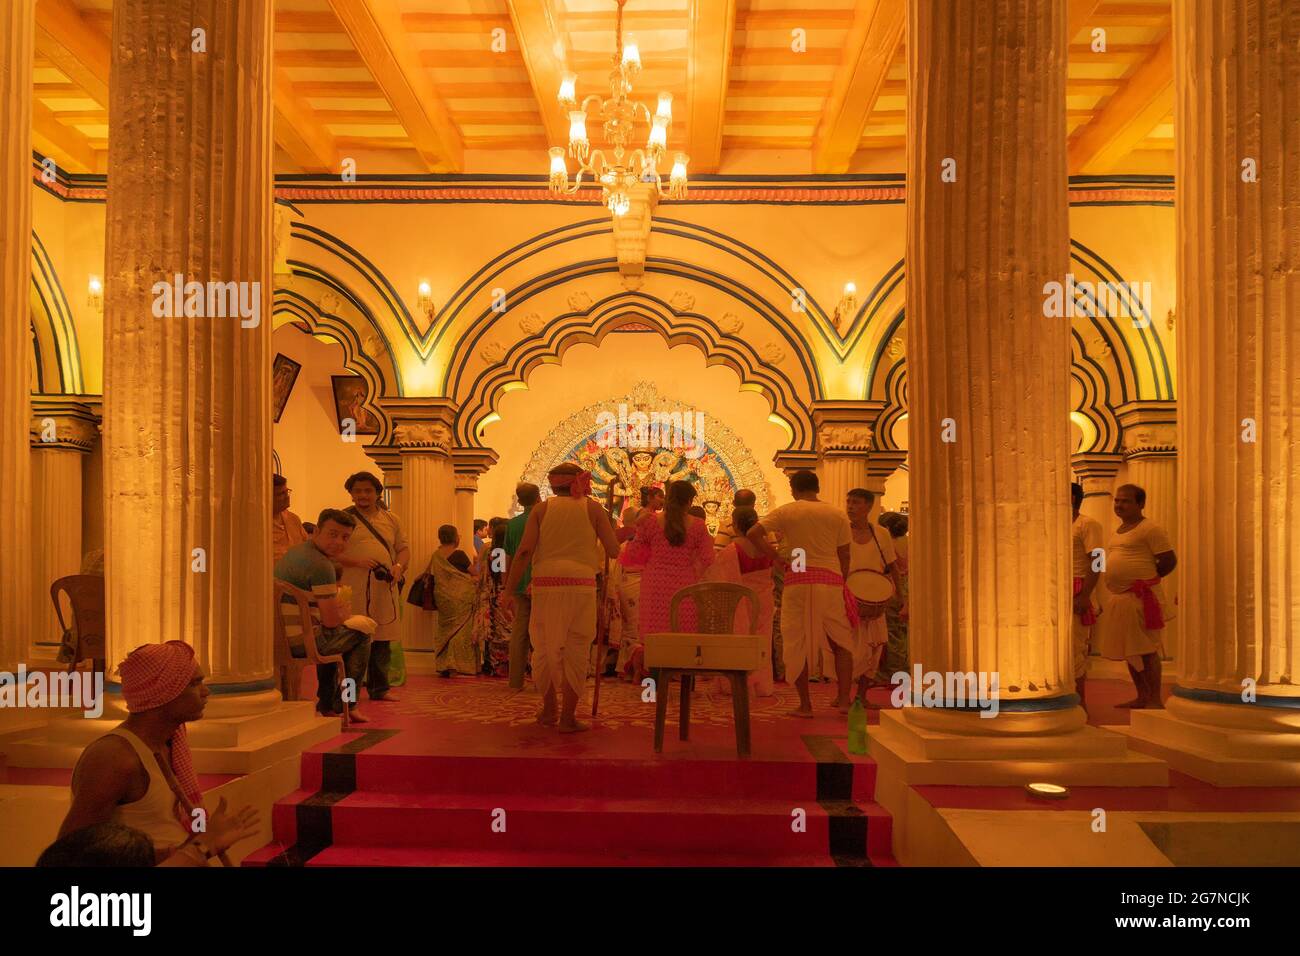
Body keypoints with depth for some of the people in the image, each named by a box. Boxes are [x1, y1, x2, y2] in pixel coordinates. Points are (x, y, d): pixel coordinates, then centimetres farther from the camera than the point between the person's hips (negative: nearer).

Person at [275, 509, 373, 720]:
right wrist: (346, 615, 5)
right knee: (361, 633, 10)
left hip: (279, 640, 10)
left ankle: (326, 704, 38)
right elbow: (331, 620, -17)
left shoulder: (293, 552, 14)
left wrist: (339, 611, 15)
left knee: (335, 637, 34)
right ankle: (344, 704, 19)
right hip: (302, 642, -10)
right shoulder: (321, 564, -19)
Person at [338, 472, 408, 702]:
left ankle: (379, 688, 19)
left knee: (382, 640, 9)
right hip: (353, 589, -4)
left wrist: (398, 566, -4)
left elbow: (404, 548, 17)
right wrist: (357, 562, -17)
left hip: (385, 588, 4)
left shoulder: (390, 519, 16)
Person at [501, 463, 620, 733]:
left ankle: (549, 710, 28)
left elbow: (524, 551, -1)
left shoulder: (542, 508, 8)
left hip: (545, 585, 1)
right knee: (576, 650, 6)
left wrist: (509, 591, -1)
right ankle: (567, 717, 8)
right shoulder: (592, 508, 7)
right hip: (581, 584, -1)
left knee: (544, 648, 16)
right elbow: (614, 551, 4)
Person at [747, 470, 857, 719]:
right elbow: (844, 555, 7)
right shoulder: (837, 514, 7)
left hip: (798, 579, -1)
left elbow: (753, 534, -6)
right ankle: (845, 699, 8)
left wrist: (777, 556, 1)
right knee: (842, 642, 13)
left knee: (798, 644, 6)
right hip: (831, 580, 1)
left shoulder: (786, 512, 3)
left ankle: (805, 705, 8)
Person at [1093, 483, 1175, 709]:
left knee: (1146, 650, -5)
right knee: (1129, 650, 12)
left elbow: (1169, 560, -11)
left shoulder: (1150, 528, -8)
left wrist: (1145, 578, -2)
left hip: (1140, 598, -9)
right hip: (1119, 598, 9)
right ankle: (1142, 697, 22)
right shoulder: (1118, 531, 18)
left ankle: (1155, 700, 3)